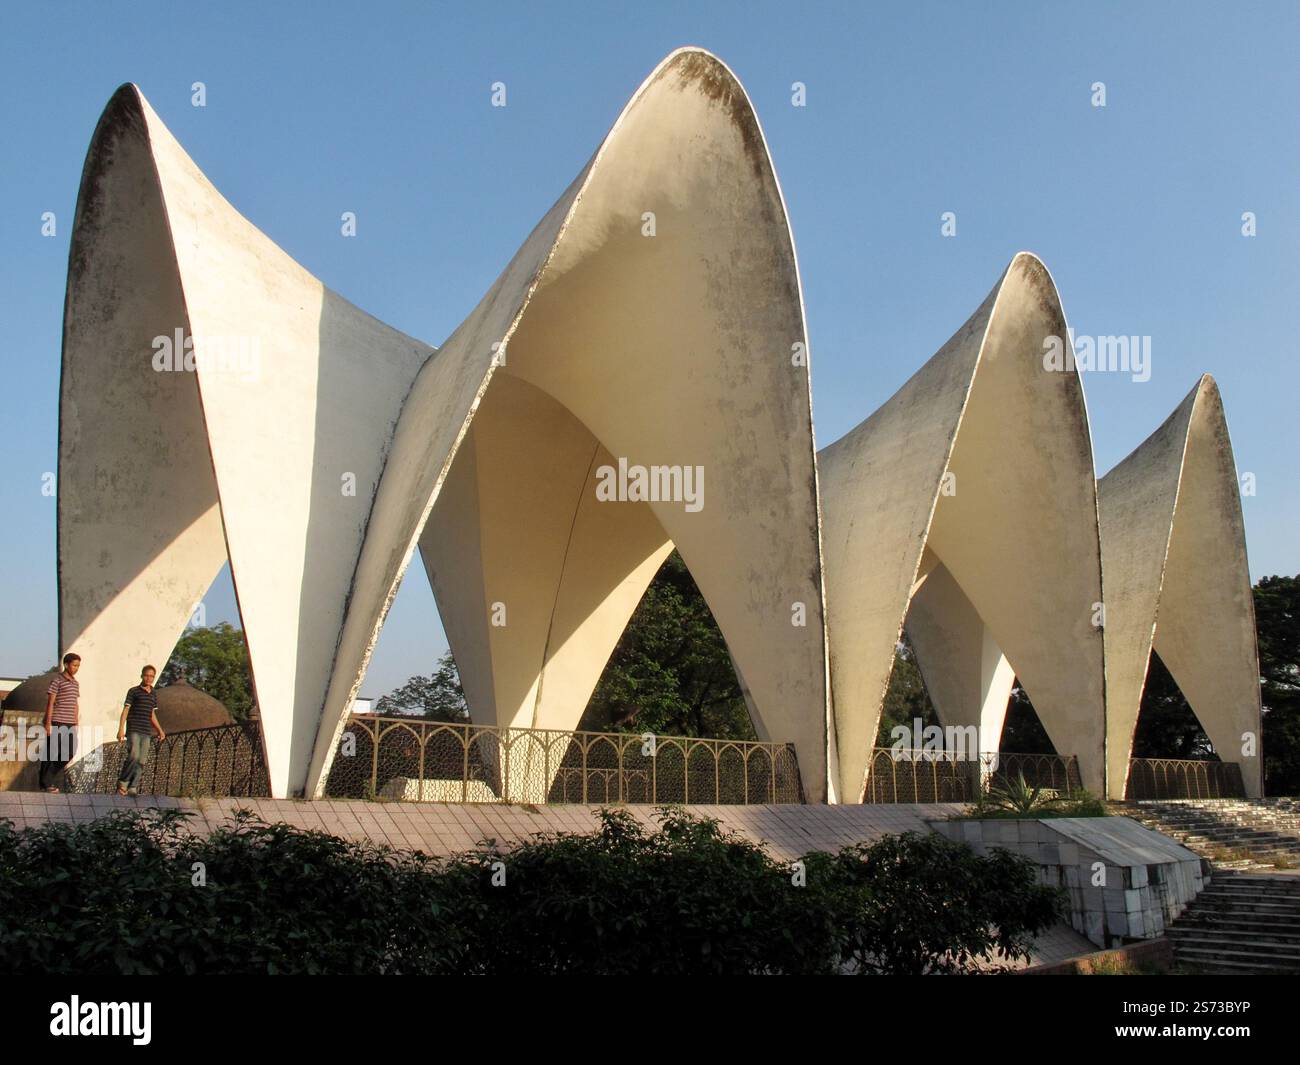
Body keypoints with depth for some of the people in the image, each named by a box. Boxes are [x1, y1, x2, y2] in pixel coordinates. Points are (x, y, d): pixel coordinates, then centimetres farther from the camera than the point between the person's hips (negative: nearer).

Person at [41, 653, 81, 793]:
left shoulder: (76, 684, 17)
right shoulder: (57, 681, -4)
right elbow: (50, 703, -7)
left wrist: (76, 724, 17)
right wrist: (48, 723, -11)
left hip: (70, 724, 7)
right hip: (57, 723, -7)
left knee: (70, 752, 3)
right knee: (52, 752, -2)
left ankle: (54, 779, 17)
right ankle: (47, 783, 4)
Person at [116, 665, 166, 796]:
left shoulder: (154, 694, 16)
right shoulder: (134, 691, 0)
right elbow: (125, 710, -3)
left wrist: (160, 730, 18)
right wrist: (121, 729, -12)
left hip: (146, 732, 5)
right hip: (133, 730, -5)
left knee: (141, 761, 0)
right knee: (134, 756, -19)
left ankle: (133, 788, 2)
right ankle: (122, 781, -2)